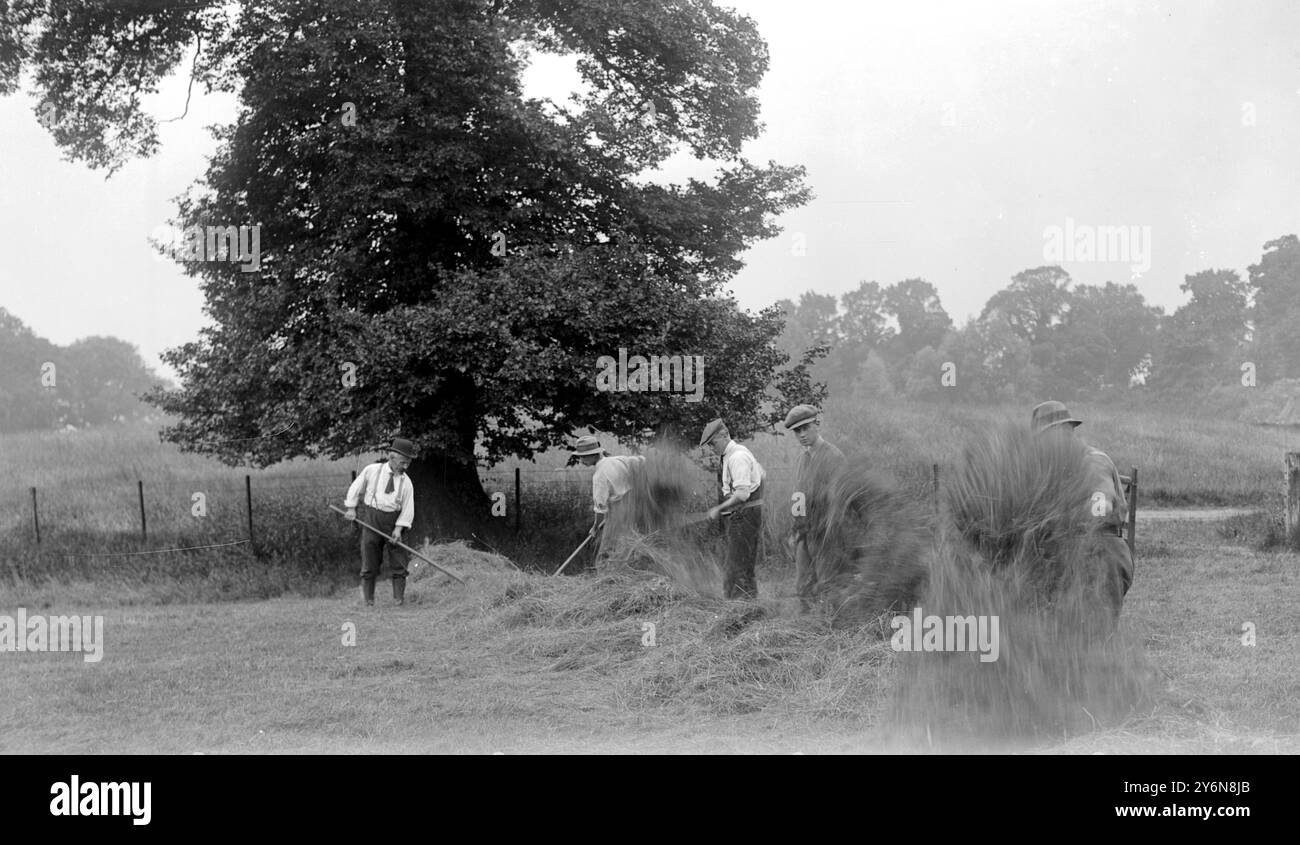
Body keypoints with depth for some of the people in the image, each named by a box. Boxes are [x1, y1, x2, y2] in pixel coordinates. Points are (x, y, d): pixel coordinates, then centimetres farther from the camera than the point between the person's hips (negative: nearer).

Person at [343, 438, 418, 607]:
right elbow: (356, 488, 10)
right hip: (371, 518, -1)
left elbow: (408, 508, -1)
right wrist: (351, 508, 5)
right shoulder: (371, 471, -2)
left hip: (393, 521, 1)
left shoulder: (406, 482, 1)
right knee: (370, 560, 1)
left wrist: (398, 528, -12)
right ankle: (368, 598, 11)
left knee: (398, 560, -3)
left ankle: (399, 598, 3)